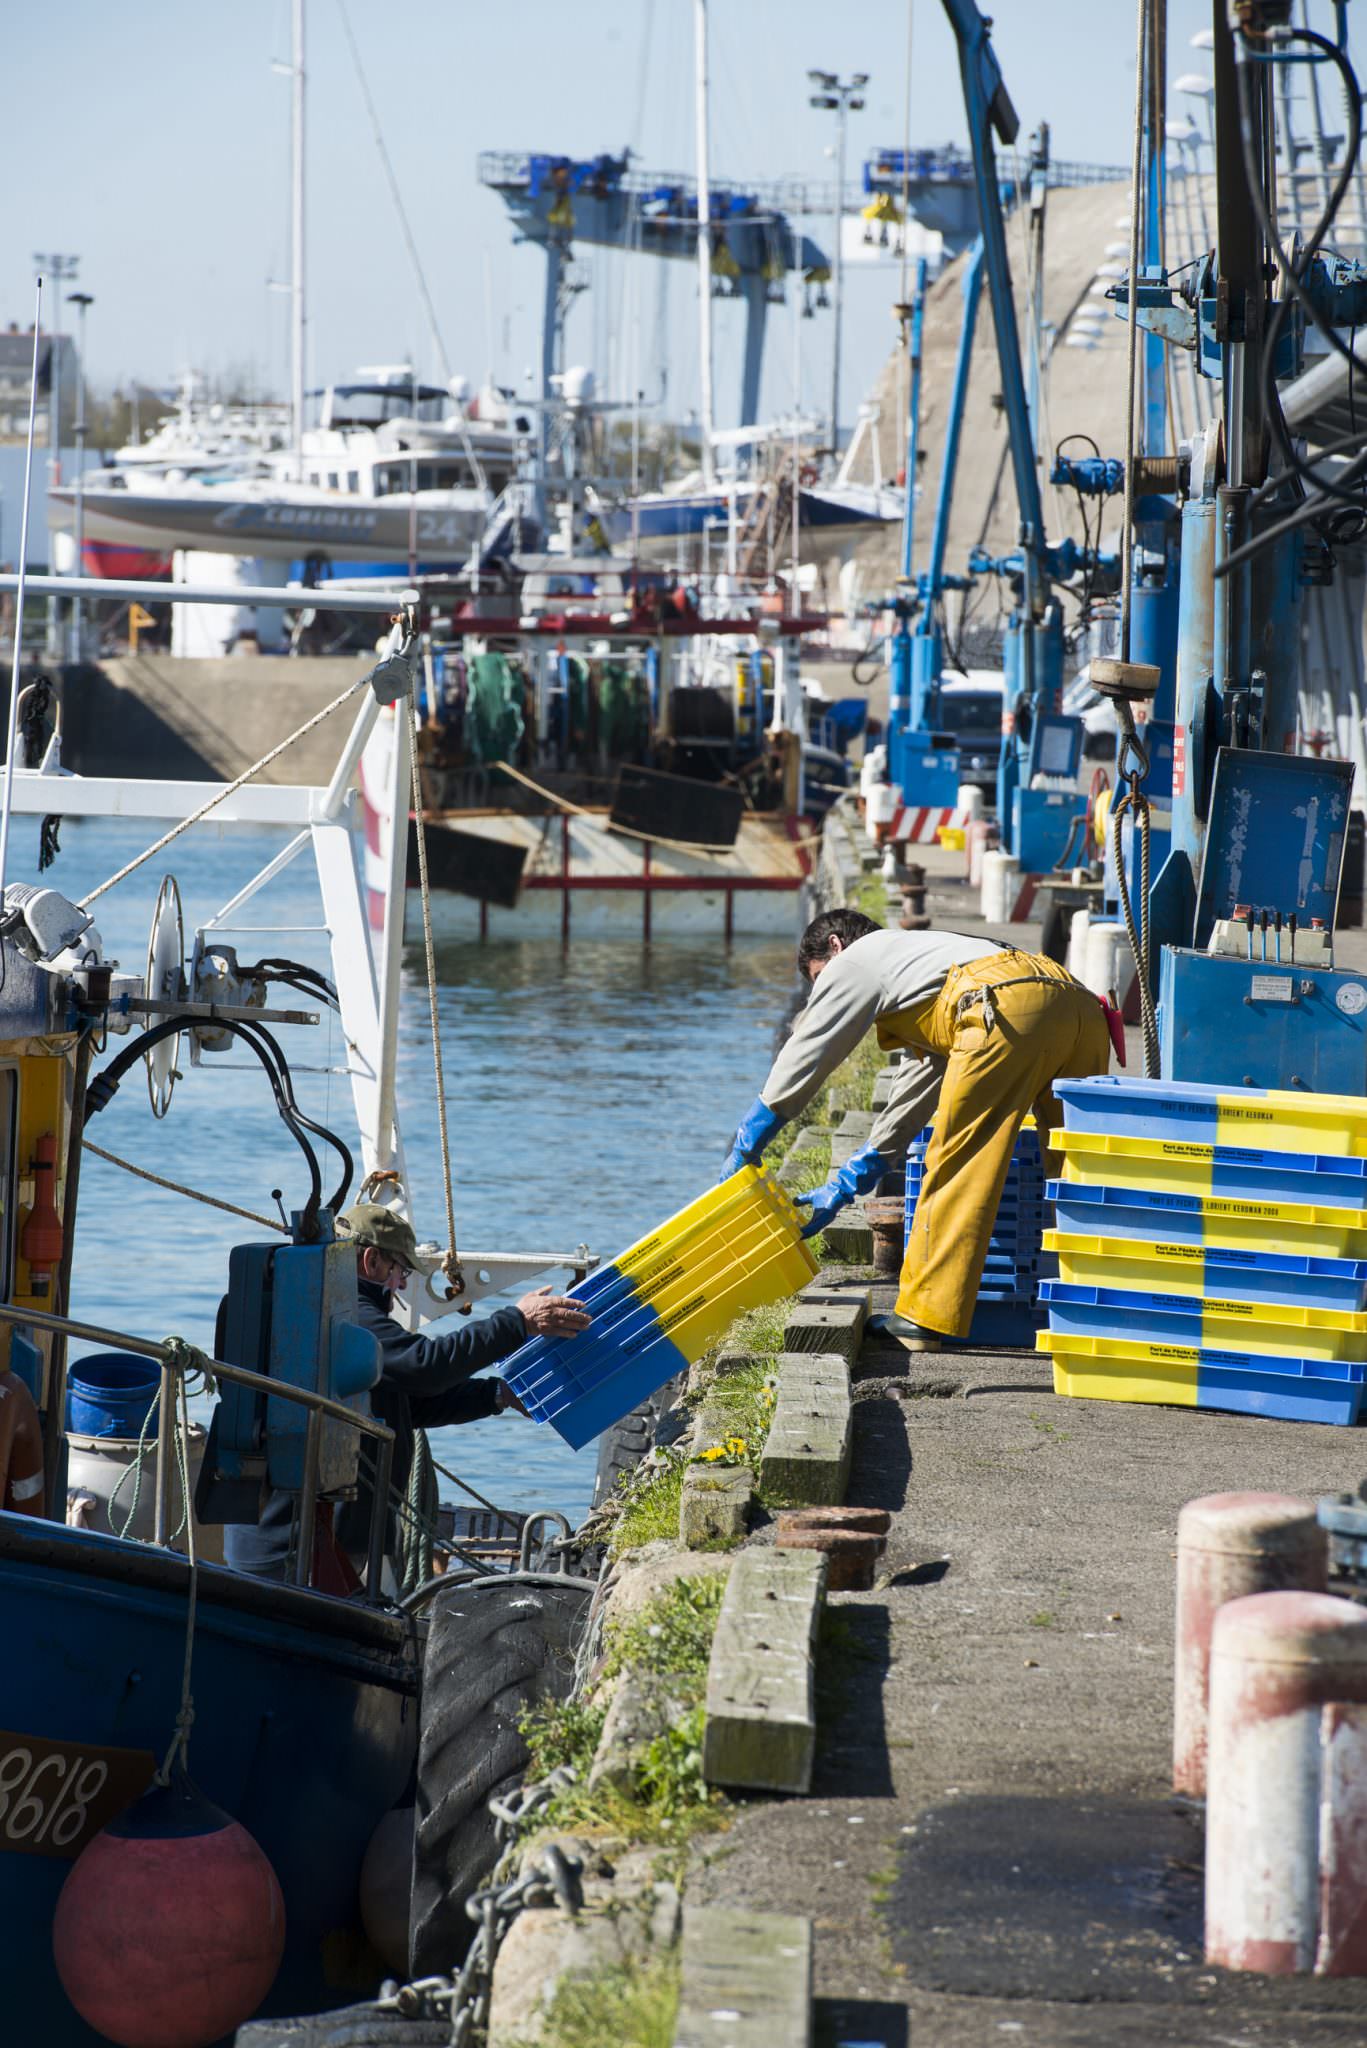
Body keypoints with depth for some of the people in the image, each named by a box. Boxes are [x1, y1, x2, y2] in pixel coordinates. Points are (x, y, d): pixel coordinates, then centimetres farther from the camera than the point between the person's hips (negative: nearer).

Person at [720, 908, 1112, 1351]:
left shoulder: (852, 962, 22)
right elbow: (904, 1114, 44)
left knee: (955, 1169, -1)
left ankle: (922, 1320, -1)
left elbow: (796, 1068, 23)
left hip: (1010, 1010, -8)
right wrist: (839, 1191, 46)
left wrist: (744, 1150, 33)